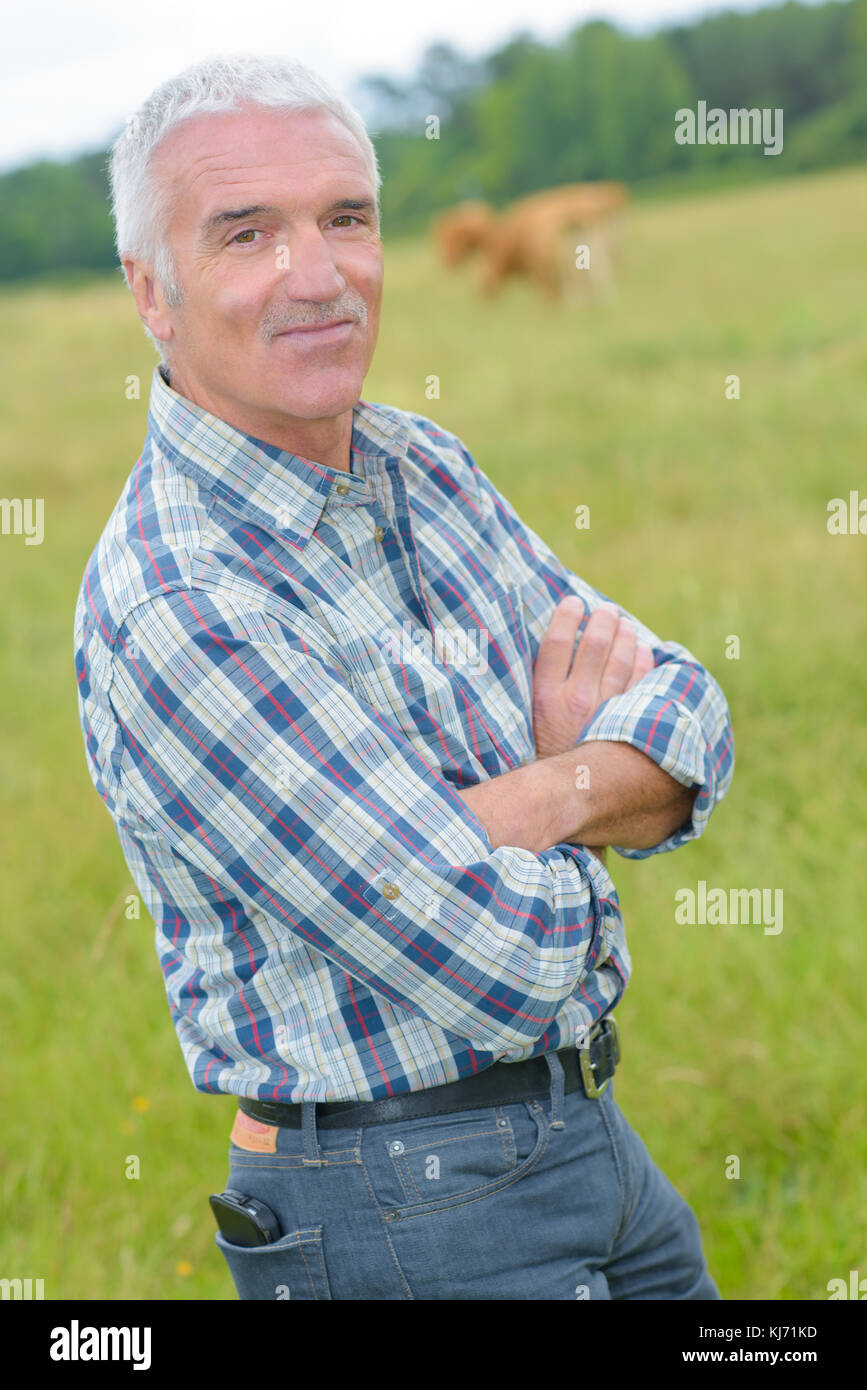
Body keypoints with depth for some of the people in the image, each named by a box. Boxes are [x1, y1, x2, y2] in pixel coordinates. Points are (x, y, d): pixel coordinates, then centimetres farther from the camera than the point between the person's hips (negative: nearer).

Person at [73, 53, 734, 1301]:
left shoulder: (424, 465, 3)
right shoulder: (174, 610, -25)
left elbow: (689, 722, 0)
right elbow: (507, 965, -26)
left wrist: (541, 797, -20)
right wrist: (590, 764, -7)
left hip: (588, 1139, 8)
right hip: (405, 1215, -8)